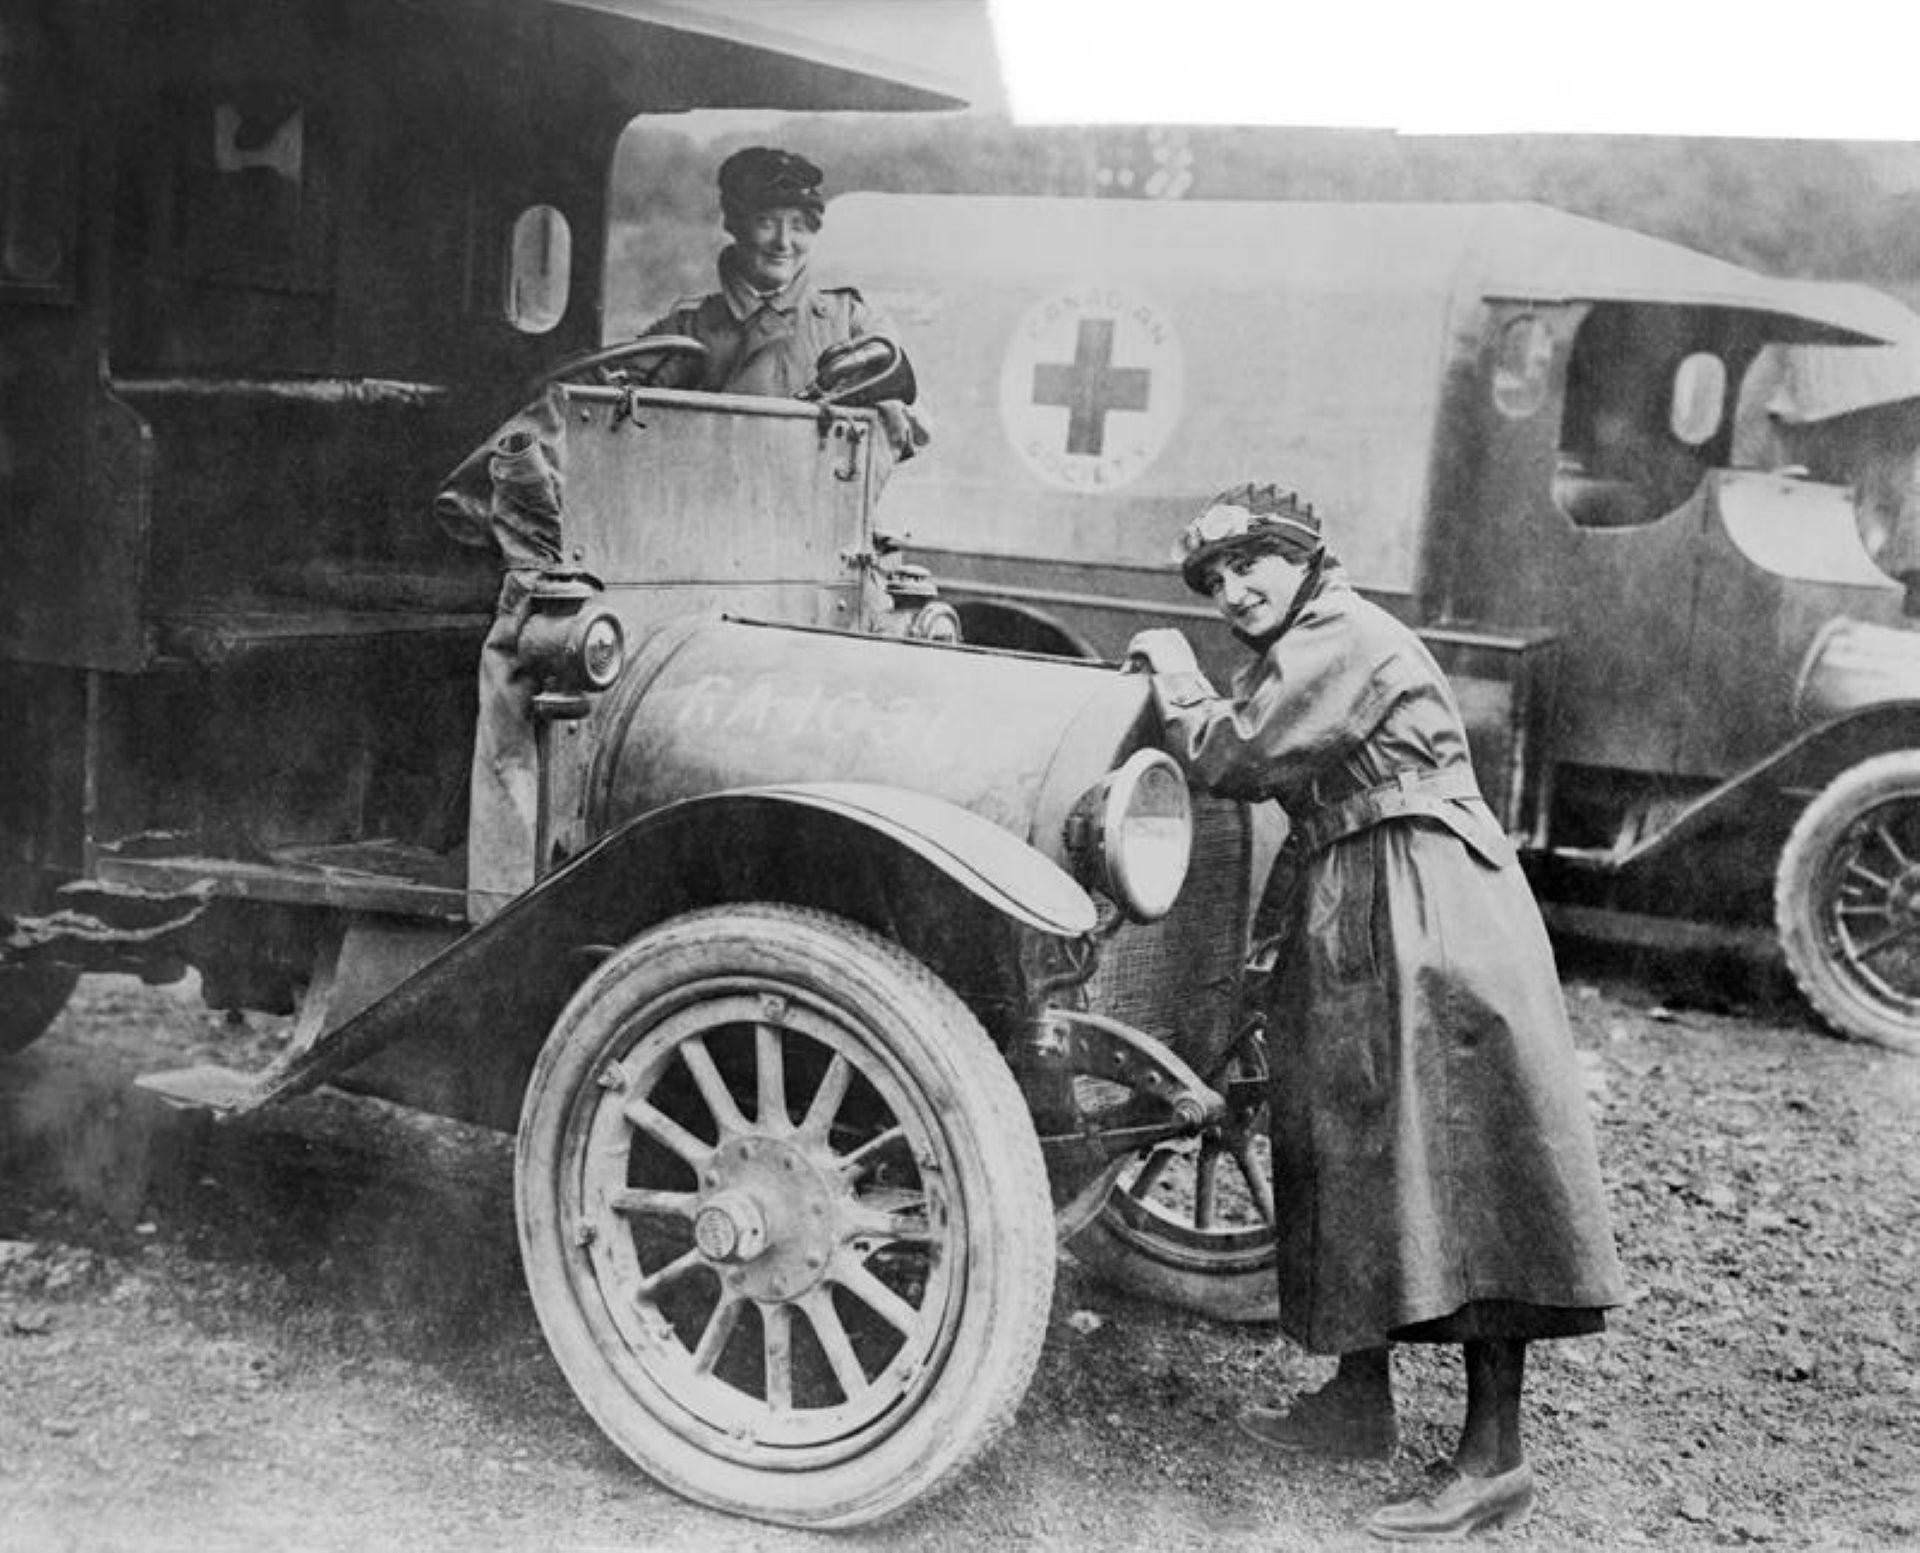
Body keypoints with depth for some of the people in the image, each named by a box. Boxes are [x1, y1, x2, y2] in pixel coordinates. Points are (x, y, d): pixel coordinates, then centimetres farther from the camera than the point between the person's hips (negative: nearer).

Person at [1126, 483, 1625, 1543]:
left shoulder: (1344, 640, -13)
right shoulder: (1298, 653, 18)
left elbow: (1230, 760, -14)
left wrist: (1172, 669, 1)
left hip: (1427, 916, -11)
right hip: (1353, 922, 11)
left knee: (1457, 1167, -9)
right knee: (1355, 1149, 15)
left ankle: (1493, 1457, -6)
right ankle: (1359, 1399, 28)